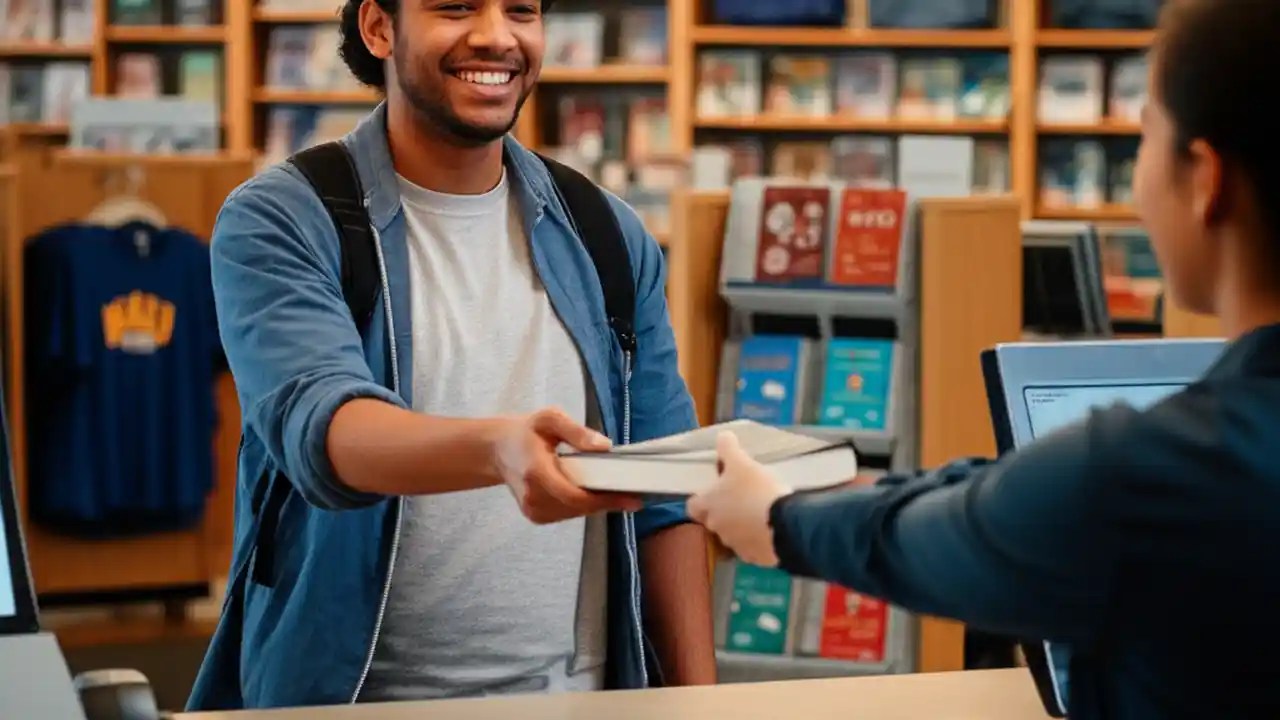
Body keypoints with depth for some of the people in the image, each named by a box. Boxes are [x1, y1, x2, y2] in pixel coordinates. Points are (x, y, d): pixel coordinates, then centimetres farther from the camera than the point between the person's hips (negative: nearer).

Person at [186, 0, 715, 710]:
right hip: (352, 701, -2)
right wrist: (498, 449, -39)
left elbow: (666, 493, 10)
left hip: (577, 700, 2)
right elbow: (317, 425, -21)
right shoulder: (278, 223, -5)